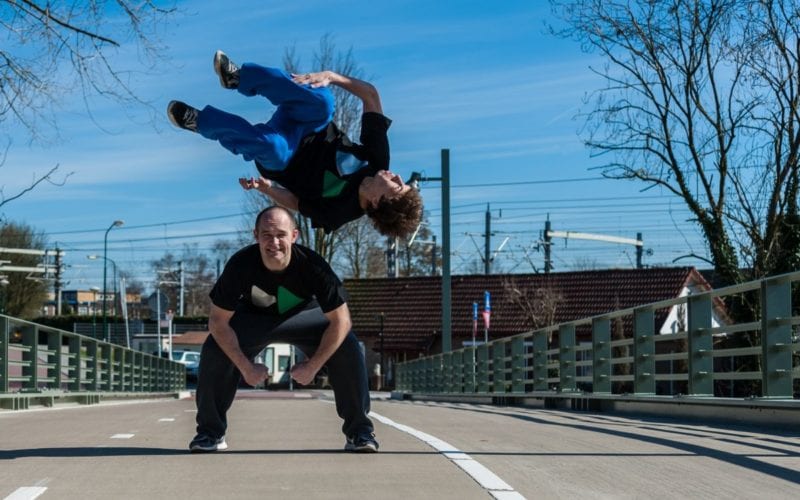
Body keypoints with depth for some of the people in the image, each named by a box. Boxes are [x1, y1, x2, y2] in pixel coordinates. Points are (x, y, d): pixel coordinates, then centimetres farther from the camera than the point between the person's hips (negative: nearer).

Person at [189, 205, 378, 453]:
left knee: (348, 347, -24)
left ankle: (360, 432, -7)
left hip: (303, 314, 0)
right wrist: (245, 367, -26)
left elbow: (340, 320, -26)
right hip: (254, 316, 1)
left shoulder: (312, 265, -35)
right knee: (214, 350, -24)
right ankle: (210, 432, -4)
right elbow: (218, 321, -23)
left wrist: (312, 366, -26)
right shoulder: (241, 264, -33)